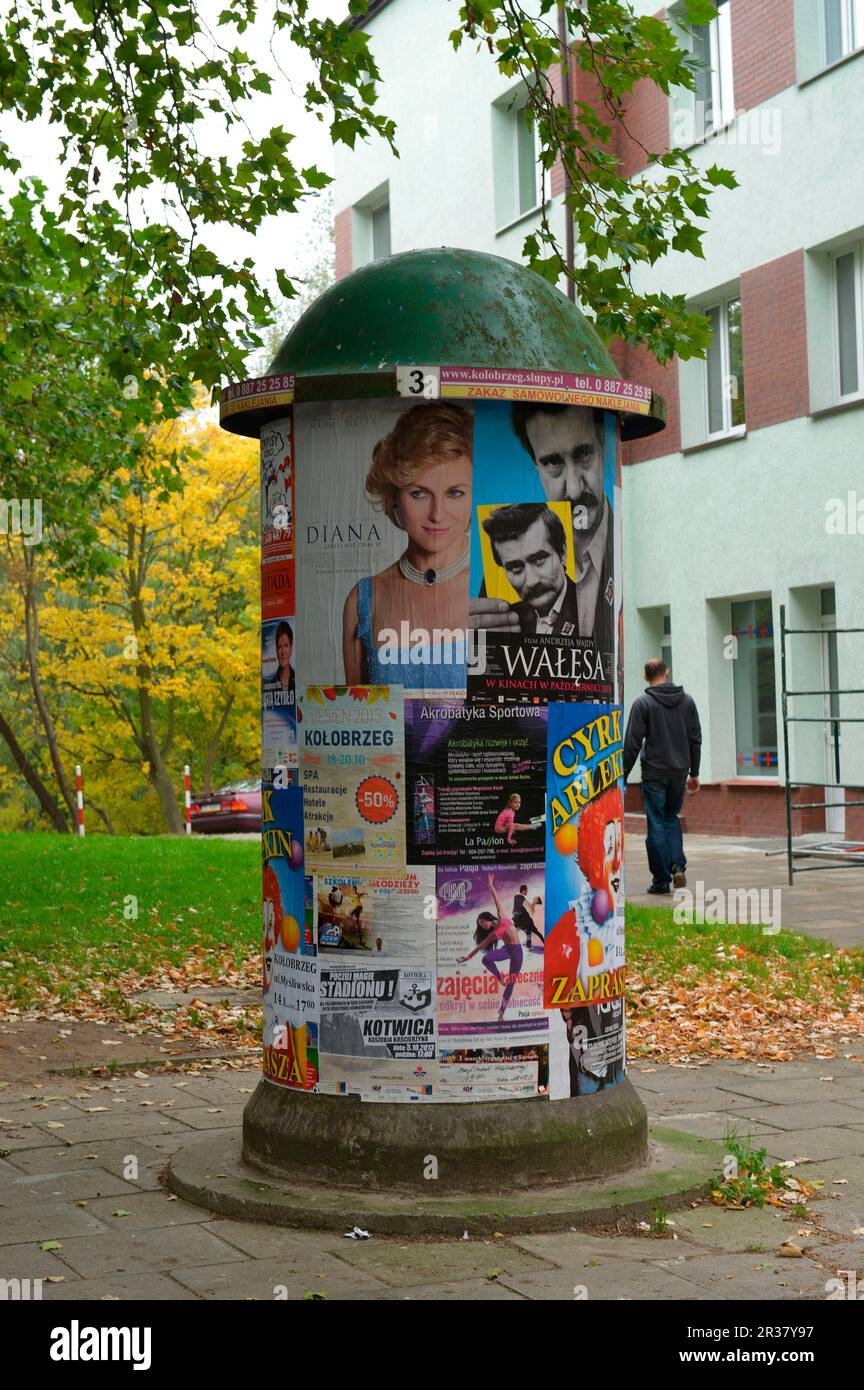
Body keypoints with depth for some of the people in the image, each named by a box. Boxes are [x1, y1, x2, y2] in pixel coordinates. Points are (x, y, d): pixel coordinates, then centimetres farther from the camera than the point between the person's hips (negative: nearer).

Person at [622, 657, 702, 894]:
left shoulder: (643, 704, -8)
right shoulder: (687, 701, 7)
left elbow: (632, 744, -10)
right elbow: (695, 739, 10)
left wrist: (623, 775, -2)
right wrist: (694, 773, 18)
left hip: (654, 772, -4)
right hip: (679, 771, 4)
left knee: (657, 825, 2)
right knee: (672, 818, 20)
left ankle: (661, 880, 4)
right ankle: (678, 865, 2)